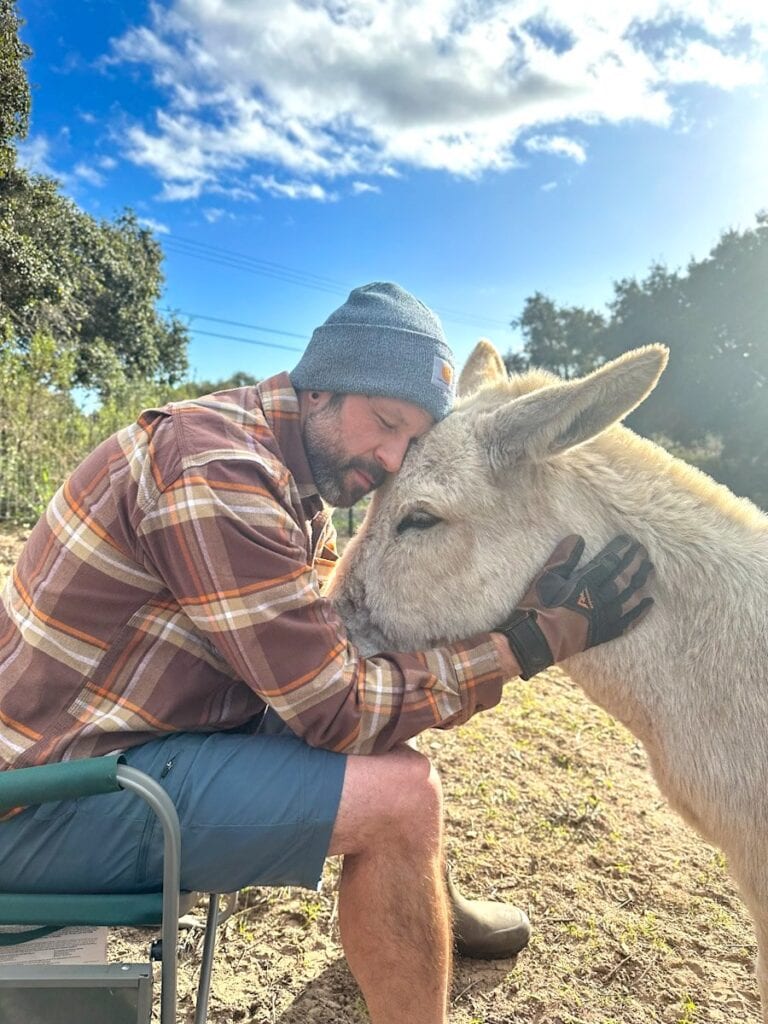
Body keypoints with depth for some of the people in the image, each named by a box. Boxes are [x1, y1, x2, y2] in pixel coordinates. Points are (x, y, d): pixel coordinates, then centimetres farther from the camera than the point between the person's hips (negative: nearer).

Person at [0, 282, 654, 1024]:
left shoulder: (294, 470, 3)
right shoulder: (218, 472, -26)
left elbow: (340, 637, 4)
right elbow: (340, 710, -23)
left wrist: (507, 612, -4)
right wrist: (531, 642, -20)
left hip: (130, 735, 9)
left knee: (383, 737, 11)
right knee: (400, 794, -19)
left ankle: (425, 908, 32)